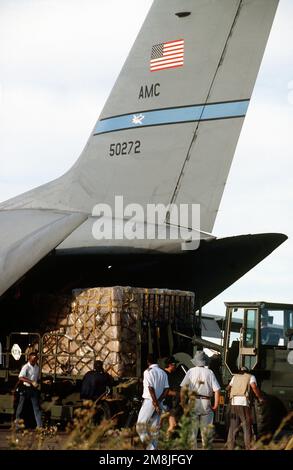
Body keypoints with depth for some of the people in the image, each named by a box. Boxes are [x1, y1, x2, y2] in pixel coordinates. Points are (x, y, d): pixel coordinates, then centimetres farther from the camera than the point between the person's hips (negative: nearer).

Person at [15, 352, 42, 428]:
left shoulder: (37, 368, 9)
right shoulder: (26, 367, -11)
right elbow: (21, 378, -24)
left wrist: (37, 383, 2)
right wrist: (31, 382, -32)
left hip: (34, 389, 5)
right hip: (25, 388, -5)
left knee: (36, 407, 0)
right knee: (21, 406, 5)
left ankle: (39, 425, -2)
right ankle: (17, 423, 19)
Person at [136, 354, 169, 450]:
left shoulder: (148, 371, -8)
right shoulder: (163, 373, 11)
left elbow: (151, 389, -16)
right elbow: (166, 389, 3)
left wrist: (156, 403, -15)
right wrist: (158, 401, -1)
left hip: (149, 401, -6)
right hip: (159, 403, 6)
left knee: (141, 425, -3)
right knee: (154, 428, 10)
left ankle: (150, 446, -15)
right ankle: (153, 447, 9)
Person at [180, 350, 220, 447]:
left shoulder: (191, 371, 1)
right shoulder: (209, 373, 1)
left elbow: (183, 388, -3)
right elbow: (217, 390, -3)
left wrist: (182, 402, 4)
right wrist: (215, 405, 4)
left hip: (193, 402, 0)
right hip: (206, 403, 0)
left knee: (192, 430, 4)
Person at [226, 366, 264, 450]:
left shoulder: (235, 377, 24)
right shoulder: (251, 377, 12)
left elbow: (228, 388, 30)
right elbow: (254, 387, -6)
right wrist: (260, 398, 3)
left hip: (234, 403, 3)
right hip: (244, 403, -3)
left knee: (233, 427, 7)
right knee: (247, 427, 1)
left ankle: (230, 447, 3)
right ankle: (248, 447, -4)